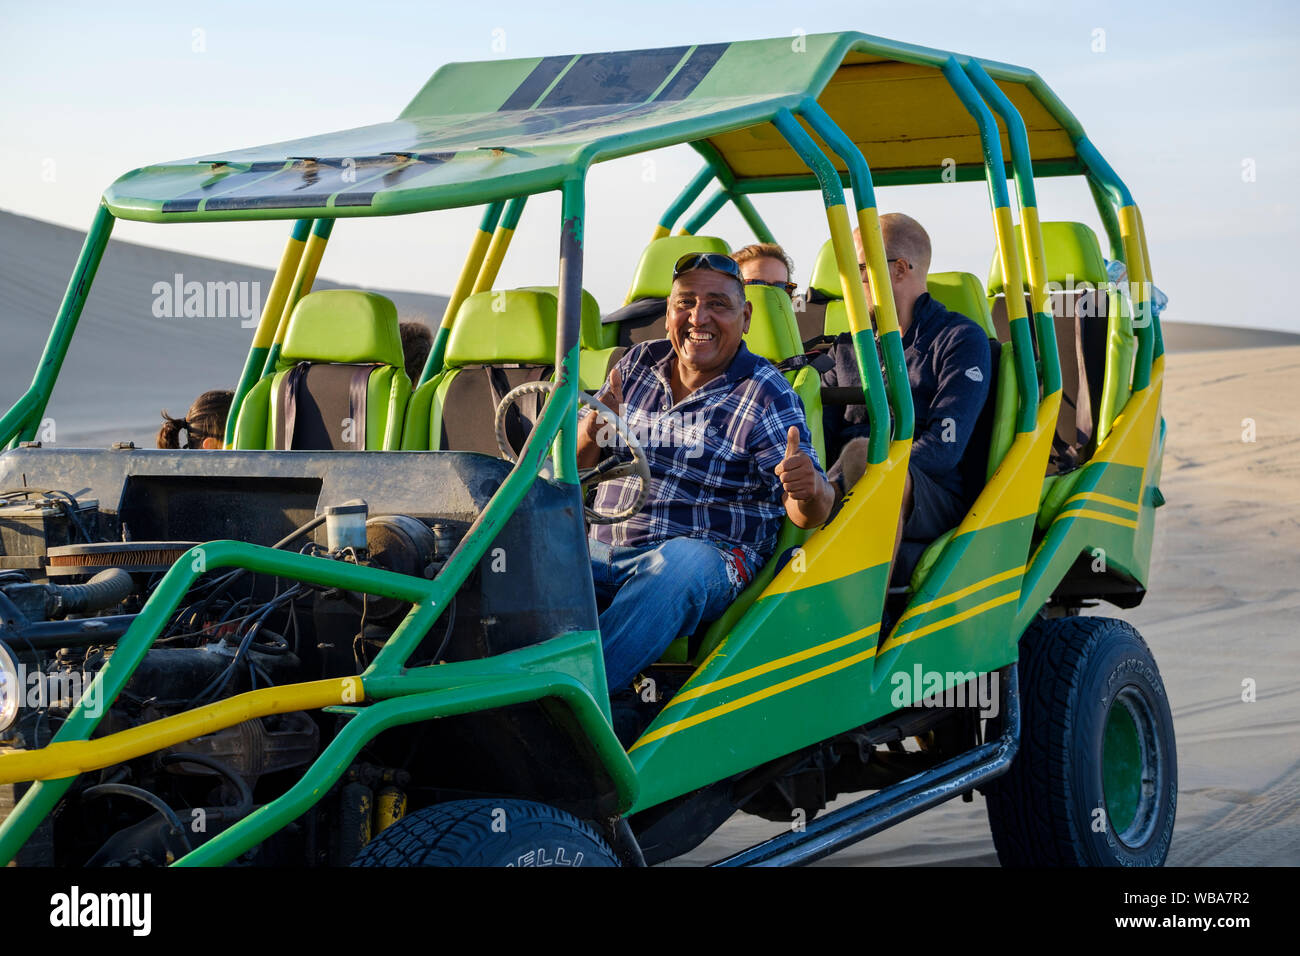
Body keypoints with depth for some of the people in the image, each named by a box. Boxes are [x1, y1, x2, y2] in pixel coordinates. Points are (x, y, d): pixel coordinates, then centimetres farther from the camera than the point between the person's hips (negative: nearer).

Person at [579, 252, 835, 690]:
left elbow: (809, 512, -6)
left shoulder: (766, 395, 0)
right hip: (602, 551, 4)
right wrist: (594, 432, -9)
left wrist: (808, 492, -32)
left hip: (707, 553, -4)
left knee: (679, 564, -39)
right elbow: (576, 463, 16)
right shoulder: (638, 364, 13)